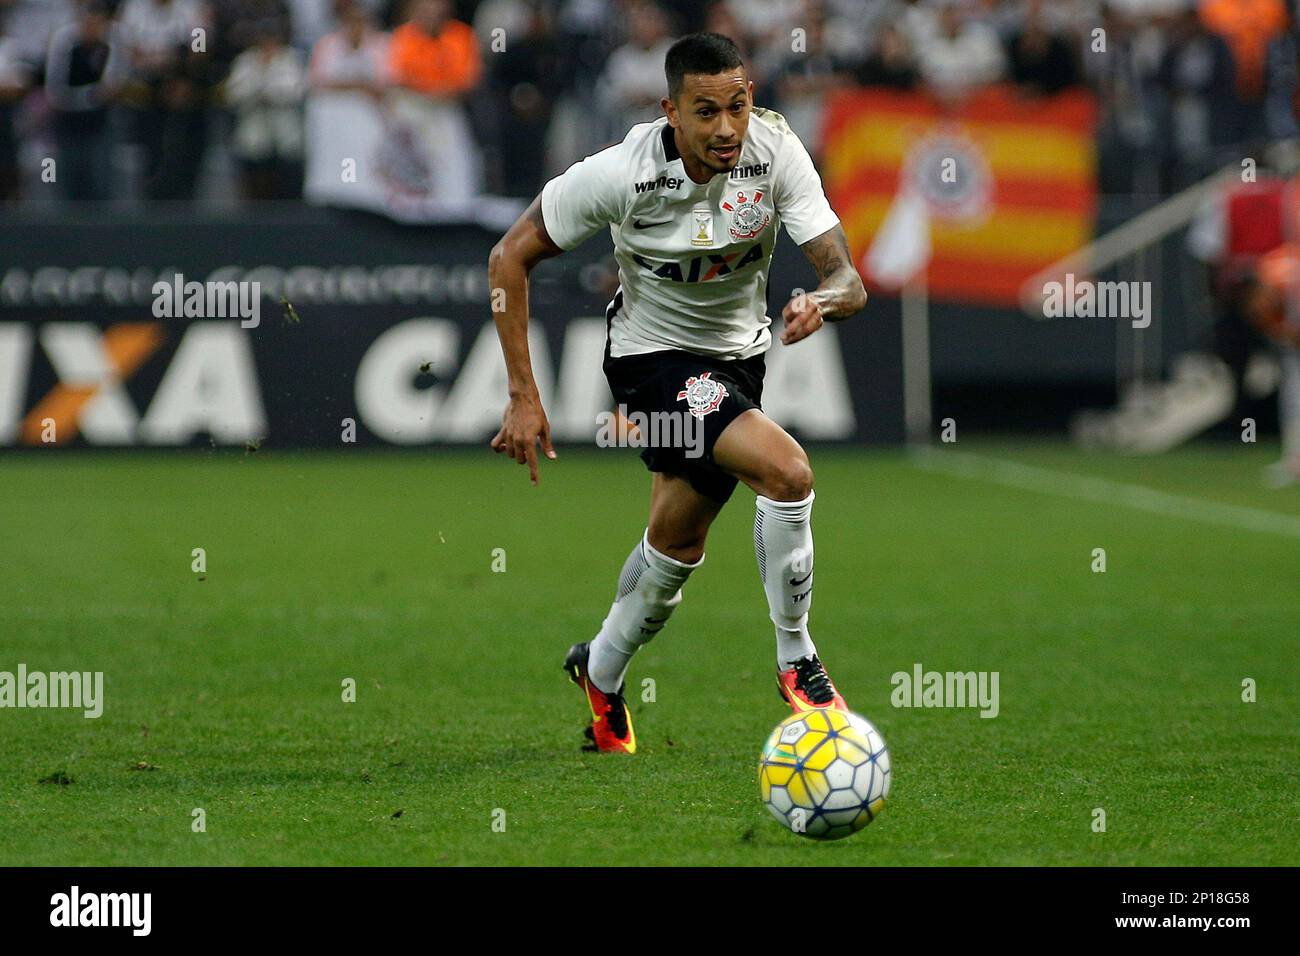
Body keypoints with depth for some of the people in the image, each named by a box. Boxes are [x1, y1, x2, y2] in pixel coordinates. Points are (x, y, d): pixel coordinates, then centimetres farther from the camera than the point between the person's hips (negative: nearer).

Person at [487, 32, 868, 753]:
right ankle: (796, 665, -10)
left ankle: (600, 674, 43)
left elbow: (847, 280, -22)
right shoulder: (622, 173, -26)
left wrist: (821, 301, -47)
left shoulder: (775, 151, -20)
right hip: (654, 353, -5)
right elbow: (510, 259, -15)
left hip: (740, 354, 5)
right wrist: (523, 397, -18)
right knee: (787, 471, -26)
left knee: (677, 540, 16)